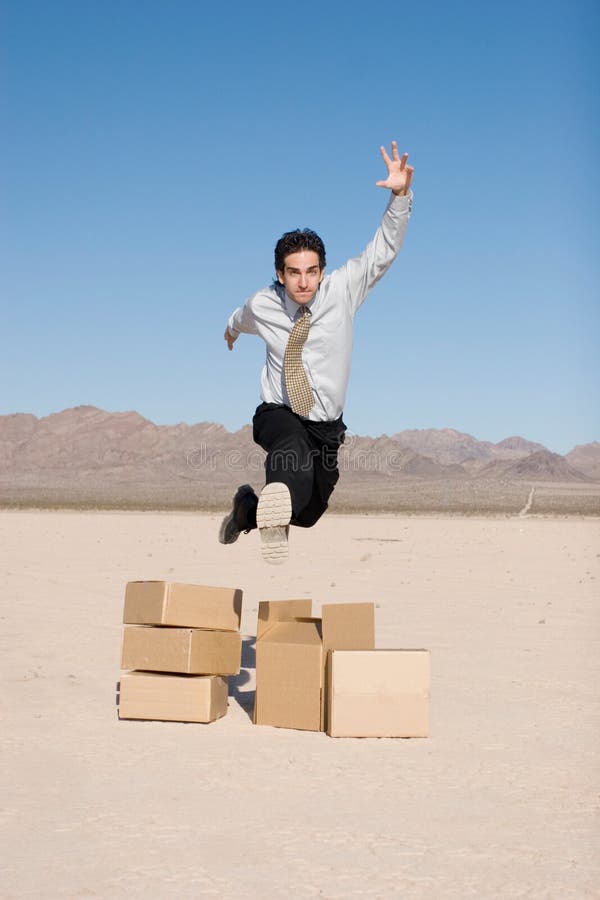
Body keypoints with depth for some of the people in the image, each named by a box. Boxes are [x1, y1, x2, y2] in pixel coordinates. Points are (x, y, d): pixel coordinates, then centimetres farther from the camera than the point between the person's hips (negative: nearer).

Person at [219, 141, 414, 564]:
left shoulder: (342, 290, -6)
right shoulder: (262, 306, -4)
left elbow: (384, 249, -15)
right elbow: (240, 320, 22)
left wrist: (401, 194, -30)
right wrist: (231, 331, 46)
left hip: (326, 427, 3)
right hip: (277, 415, -3)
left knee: (308, 513, 12)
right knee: (293, 443, -40)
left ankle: (251, 506, 35)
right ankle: (276, 506, -64)